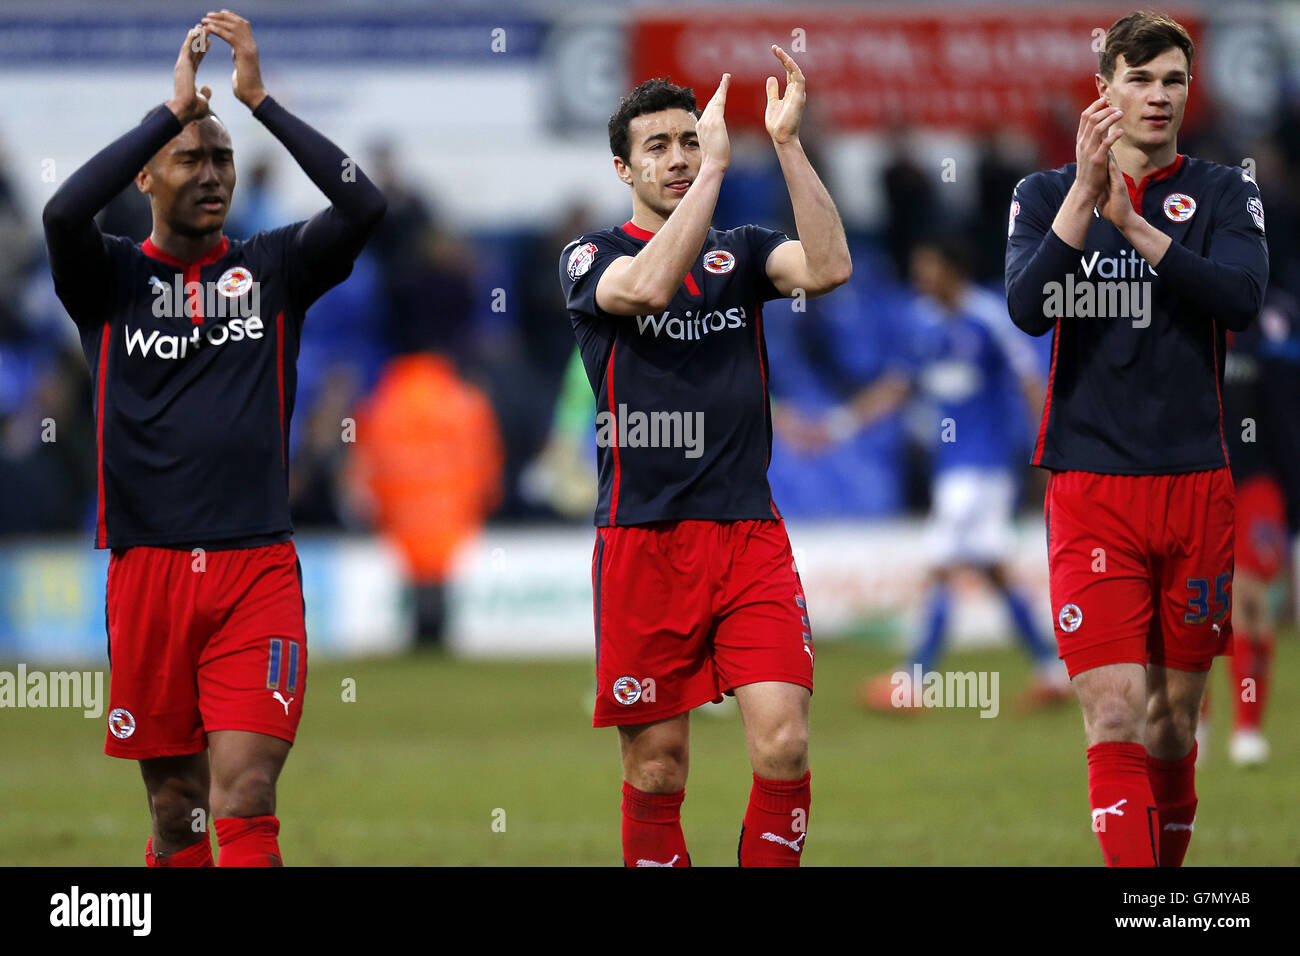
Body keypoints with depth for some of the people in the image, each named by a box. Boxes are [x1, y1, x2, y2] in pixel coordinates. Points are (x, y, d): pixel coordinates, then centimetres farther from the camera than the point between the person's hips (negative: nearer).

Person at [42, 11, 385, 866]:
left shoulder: (273, 268, 8)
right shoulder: (113, 277, 6)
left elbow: (365, 205, -8)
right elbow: (64, 213, -16)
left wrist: (260, 98, -10)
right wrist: (174, 106, -15)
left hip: (258, 570, -1)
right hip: (148, 570, 1)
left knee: (243, 802, -13)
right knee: (177, 809, 7)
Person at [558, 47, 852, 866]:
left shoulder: (742, 252, 11)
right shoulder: (593, 257, 4)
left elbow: (829, 268, -9)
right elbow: (650, 285, -20)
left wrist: (788, 141, -14)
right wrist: (719, 162, -20)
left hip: (750, 533, 2)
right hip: (644, 542, -2)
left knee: (784, 742, -12)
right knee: (657, 767, 2)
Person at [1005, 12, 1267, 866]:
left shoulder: (1222, 193, 7)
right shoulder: (1047, 194, 7)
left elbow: (1243, 299, -12)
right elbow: (1028, 307, -10)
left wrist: (1136, 226, -20)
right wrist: (1084, 196, -21)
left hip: (1195, 485, 1)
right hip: (1090, 486, -1)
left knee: (1174, 719, 8)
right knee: (1115, 718, -12)